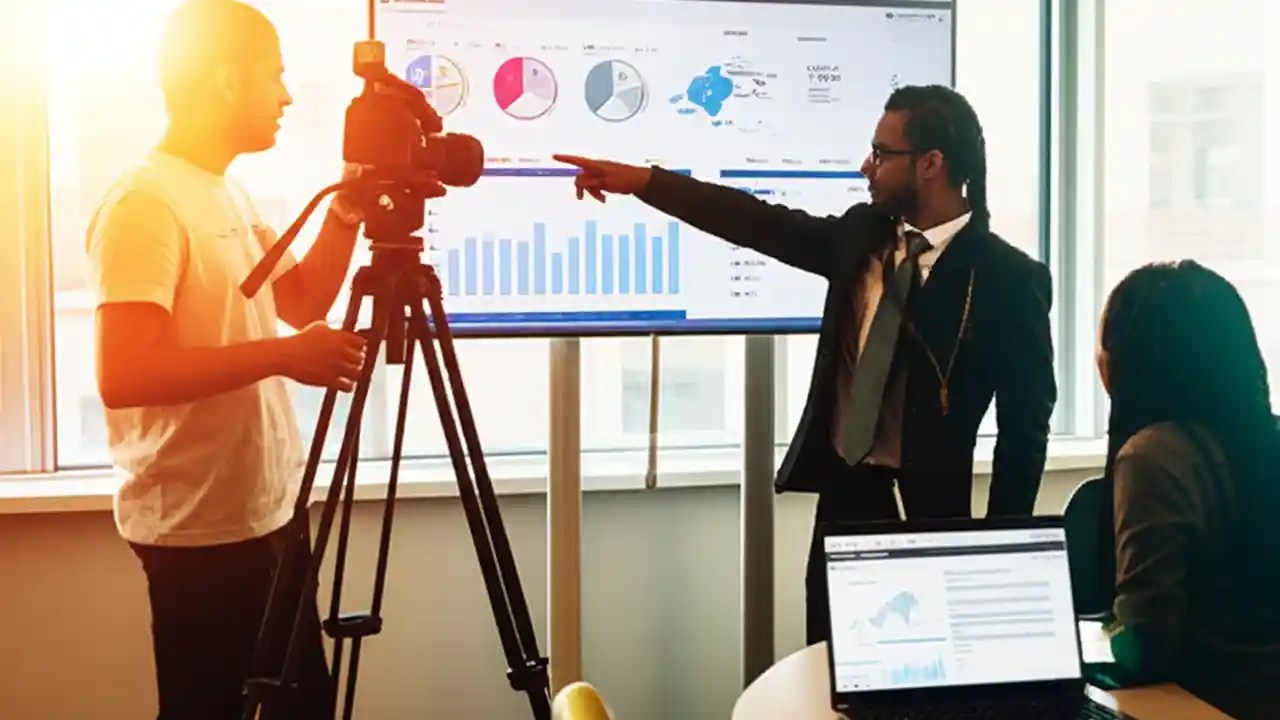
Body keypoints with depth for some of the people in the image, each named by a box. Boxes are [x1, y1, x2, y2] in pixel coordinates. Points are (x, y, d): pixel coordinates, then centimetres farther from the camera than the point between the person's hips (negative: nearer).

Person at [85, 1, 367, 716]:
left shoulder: (229, 193, 10)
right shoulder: (145, 205, -18)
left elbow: (301, 301, 18)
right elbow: (122, 376, -26)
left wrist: (347, 213, 3)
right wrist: (283, 356, -26)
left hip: (270, 508, 9)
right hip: (201, 529, -9)